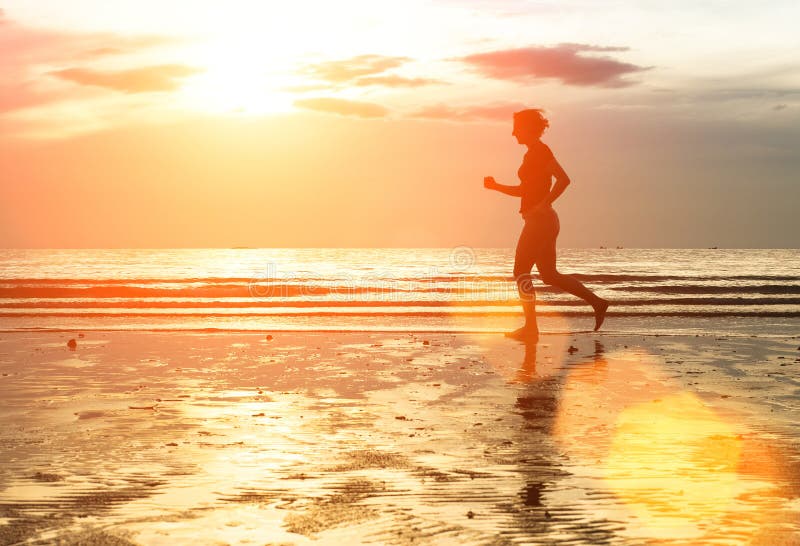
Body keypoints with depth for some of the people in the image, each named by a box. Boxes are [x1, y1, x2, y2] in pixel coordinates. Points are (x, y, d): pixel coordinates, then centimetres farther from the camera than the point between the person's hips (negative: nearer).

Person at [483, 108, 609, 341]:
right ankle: (596, 302, 11)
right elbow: (523, 190, 25)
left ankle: (530, 328, 0)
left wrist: (542, 205, -22)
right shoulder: (533, 153, 18)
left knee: (521, 272, -4)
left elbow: (563, 180, -22)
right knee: (549, 274, 11)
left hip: (540, 219, -10)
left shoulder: (540, 150, -11)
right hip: (543, 221, 10)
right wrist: (496, 186, 15)